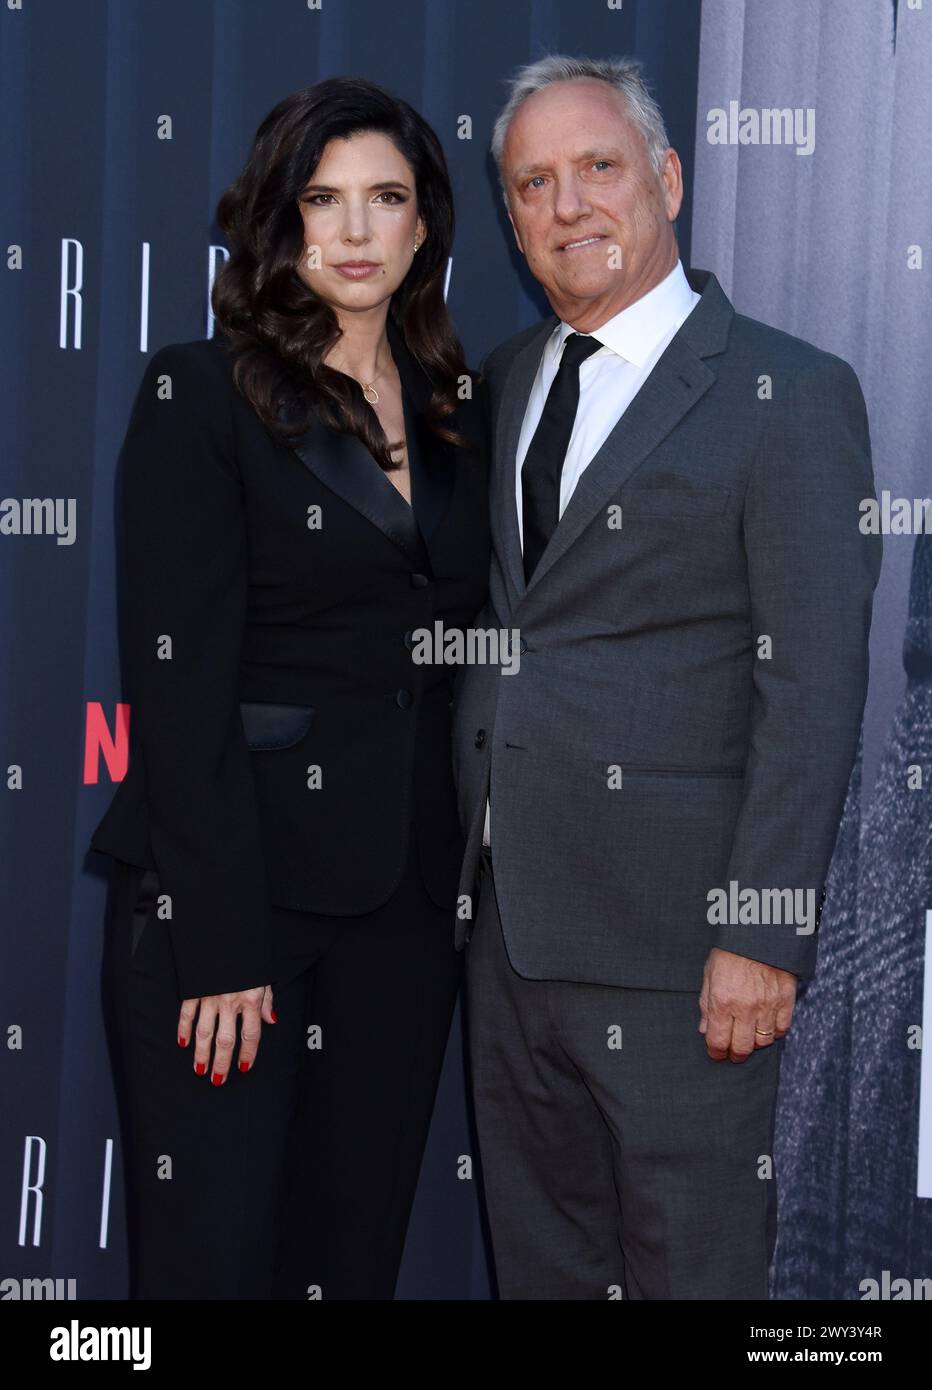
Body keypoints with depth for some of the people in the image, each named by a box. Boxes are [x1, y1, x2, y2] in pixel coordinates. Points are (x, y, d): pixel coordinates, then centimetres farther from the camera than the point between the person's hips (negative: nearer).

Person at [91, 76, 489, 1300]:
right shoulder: (203, 396, -5)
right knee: (213, 1252, -2)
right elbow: (181, 681, -11)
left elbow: (462, 639, 14)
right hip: (234, 881, -5)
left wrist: (466, 881, 5)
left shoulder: (455, 406, 12)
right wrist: (219, 946, -16)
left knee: (357, 1244, 11)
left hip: (405, 893, 5)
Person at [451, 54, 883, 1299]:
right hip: (503, 916, 6)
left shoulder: (789, 395, -8)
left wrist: (761, 936, -17)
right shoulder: (504, 378, 13)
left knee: (692, 1261, 5)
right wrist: (463, 857, 7)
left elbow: (815, 685, -12)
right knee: (537, 1250, 17)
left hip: (671, 928, -6)